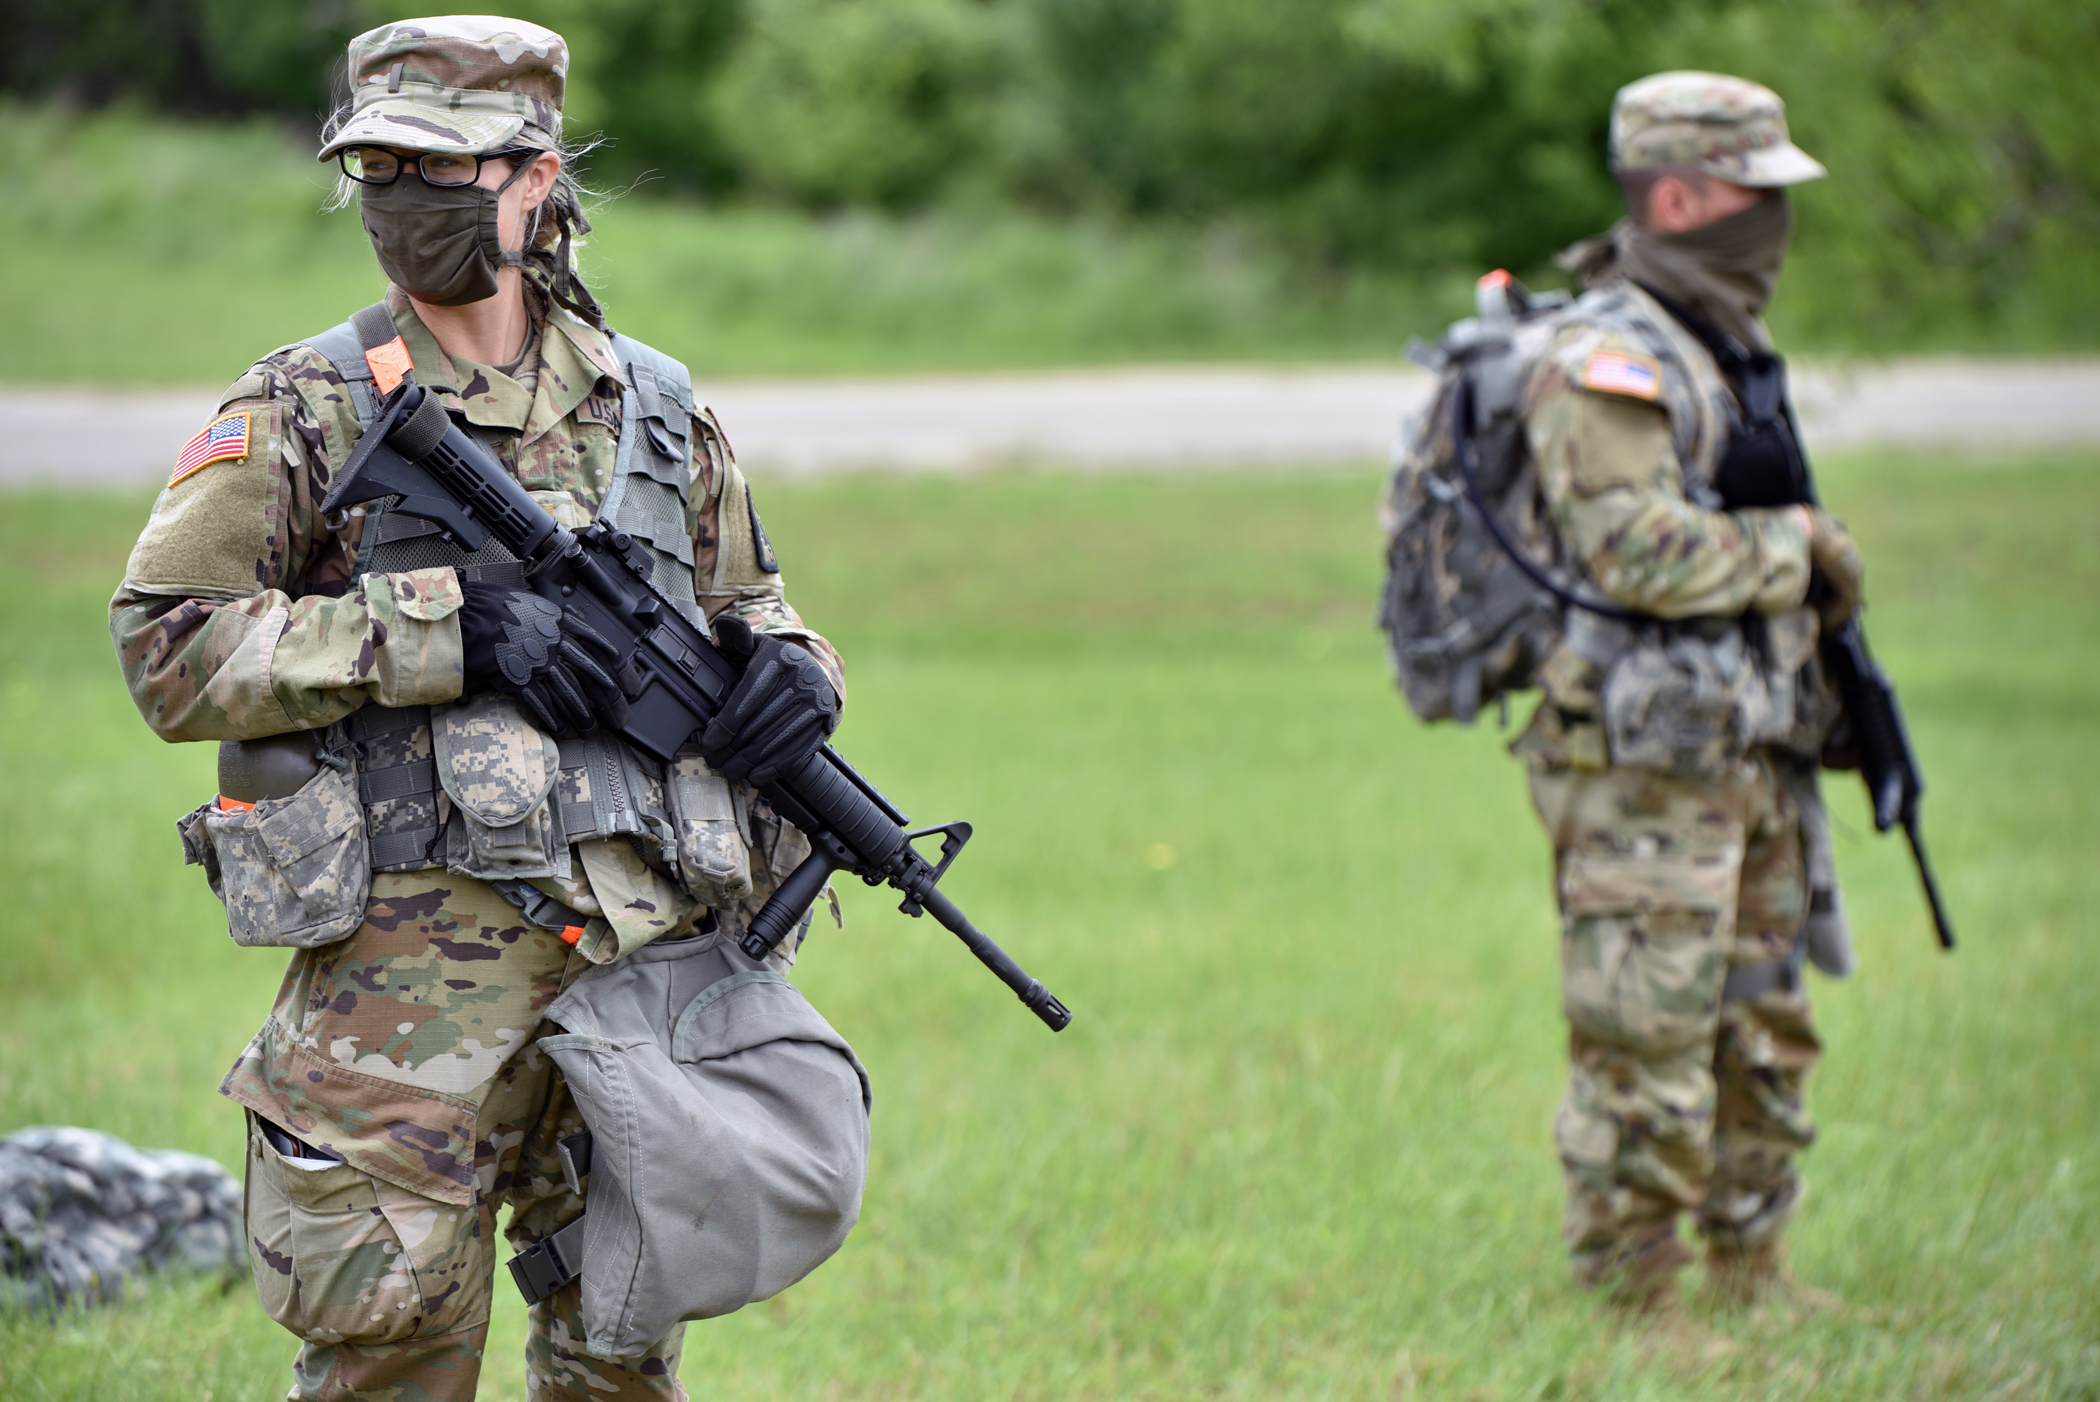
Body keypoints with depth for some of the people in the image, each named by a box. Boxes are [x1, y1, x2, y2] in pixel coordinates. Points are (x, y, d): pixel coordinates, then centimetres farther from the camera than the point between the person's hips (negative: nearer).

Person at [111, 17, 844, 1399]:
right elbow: (170, 649, -9)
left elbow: (746, 606, 24)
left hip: (641, 953, 4)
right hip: (411, 963, -3)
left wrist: (786, 673, -2)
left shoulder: (656, 408, 12)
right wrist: (448, 627, -16)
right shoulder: (303, 414, 0)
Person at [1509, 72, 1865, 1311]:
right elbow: (1639, 550, -25)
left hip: (1749, 755, 9)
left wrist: (1813, 582, 13)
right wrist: (1799, 549, -13)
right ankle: (1632, 1298, 2)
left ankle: (1756, 1279, 24)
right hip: (1644, 765, -9)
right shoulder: (1606, 362, -14)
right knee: (1648, 1049, -5)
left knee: (1766, 1035, 14)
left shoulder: (1722, 349, 17)